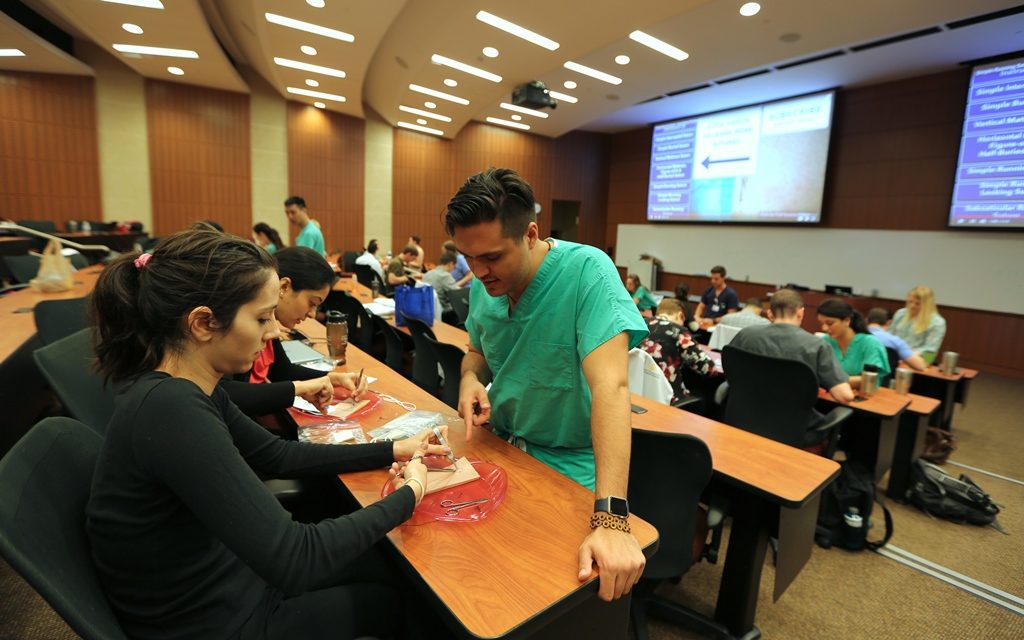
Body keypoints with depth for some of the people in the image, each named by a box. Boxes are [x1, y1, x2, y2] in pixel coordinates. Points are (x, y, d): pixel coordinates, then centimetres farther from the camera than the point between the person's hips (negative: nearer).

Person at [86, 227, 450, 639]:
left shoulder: (181, 391, -5)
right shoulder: (172, 410, -34)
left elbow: (275, 455, 6)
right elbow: (296, 561, -35)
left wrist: (391, 451, 1)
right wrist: (407, 495, -20)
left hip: (224, 574, 7)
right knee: (398, 599, 13)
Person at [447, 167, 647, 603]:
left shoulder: (586, 272, -24)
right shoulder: (484, 284, -4)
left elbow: (610, 386, -34)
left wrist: (611, 518, -41)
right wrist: (470, 377, -12)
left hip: (567, 465, -5)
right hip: (500, 447, 6)